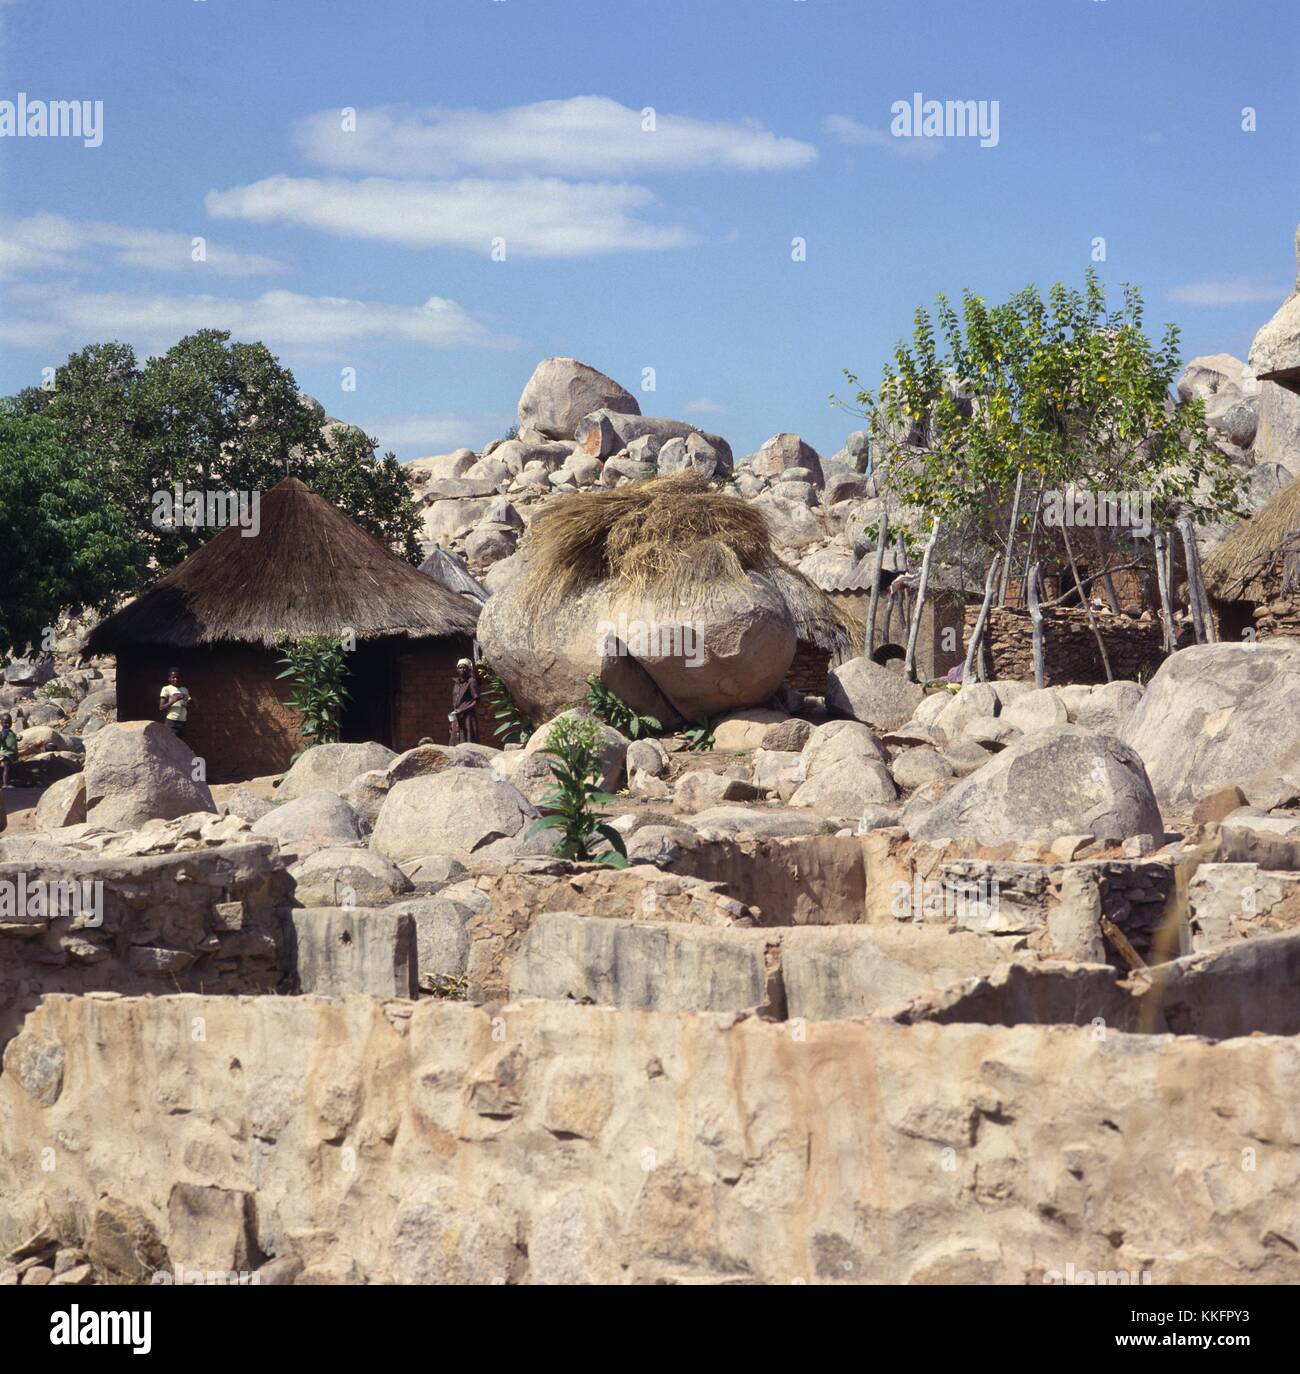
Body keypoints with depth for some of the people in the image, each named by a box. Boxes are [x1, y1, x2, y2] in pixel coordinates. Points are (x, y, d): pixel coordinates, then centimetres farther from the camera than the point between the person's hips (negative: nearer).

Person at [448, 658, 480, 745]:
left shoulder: (471, 682, -3)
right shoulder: (456, 683, 16)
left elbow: (476, 701, -9)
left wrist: (461, 711, -15)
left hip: (468, 718, -6)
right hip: (457, 720, 6)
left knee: (467, 742, -10)